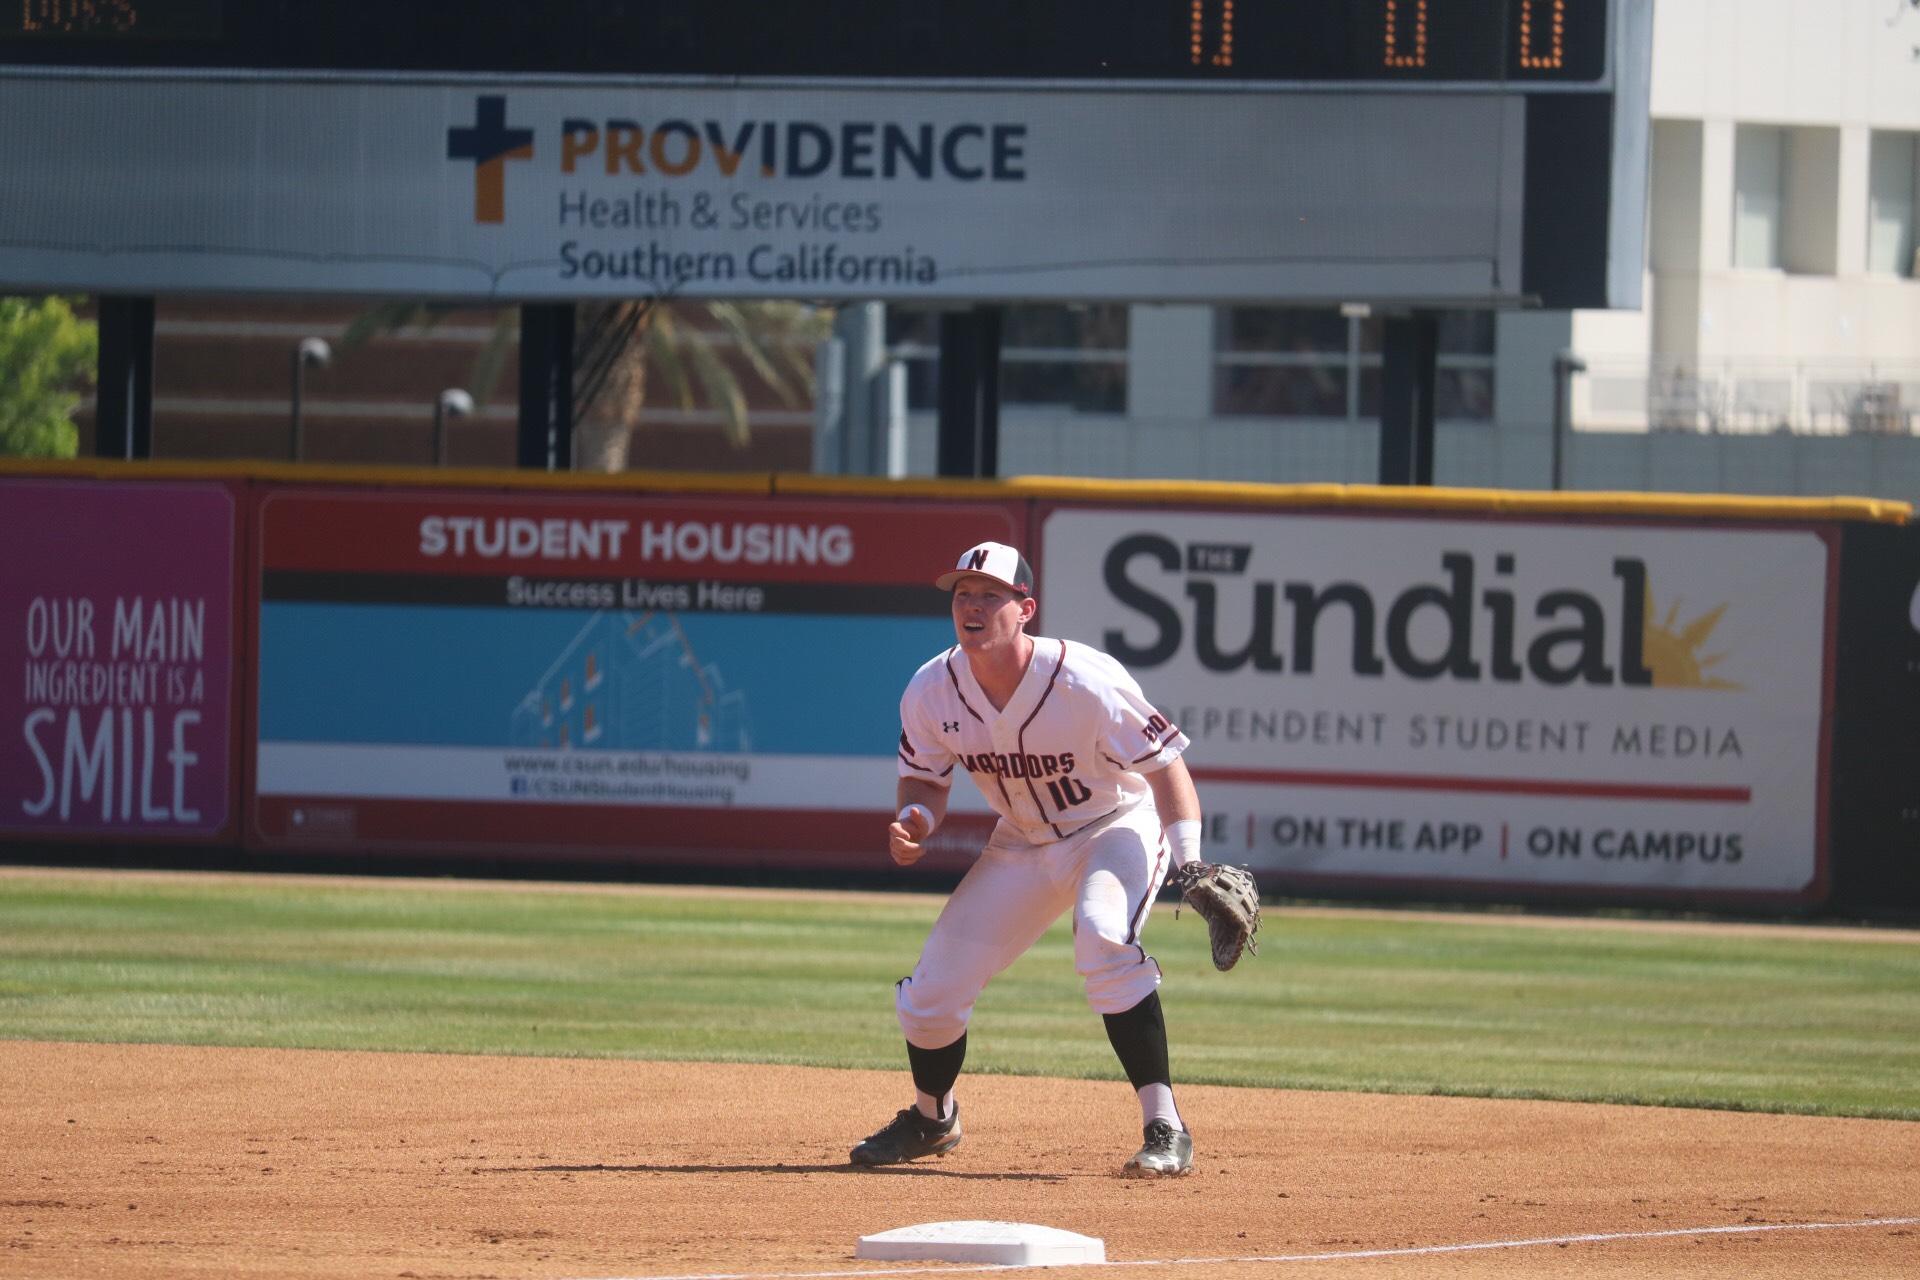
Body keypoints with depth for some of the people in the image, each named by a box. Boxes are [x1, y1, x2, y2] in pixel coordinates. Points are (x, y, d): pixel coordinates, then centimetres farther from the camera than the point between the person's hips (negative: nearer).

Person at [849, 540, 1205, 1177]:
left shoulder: (1084, 682, -30)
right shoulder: (930, 692, -15)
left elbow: (1165, 765, -23)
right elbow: (925, 780, 2)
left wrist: (1188, 870, -34)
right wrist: (914, 824, -22)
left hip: (1117, 827, -5)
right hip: (1023, 845, 5)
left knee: (1103, 937, -36)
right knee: (929, 996, 1)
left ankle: (1165, 1130, -32)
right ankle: (931, 1119, 35)